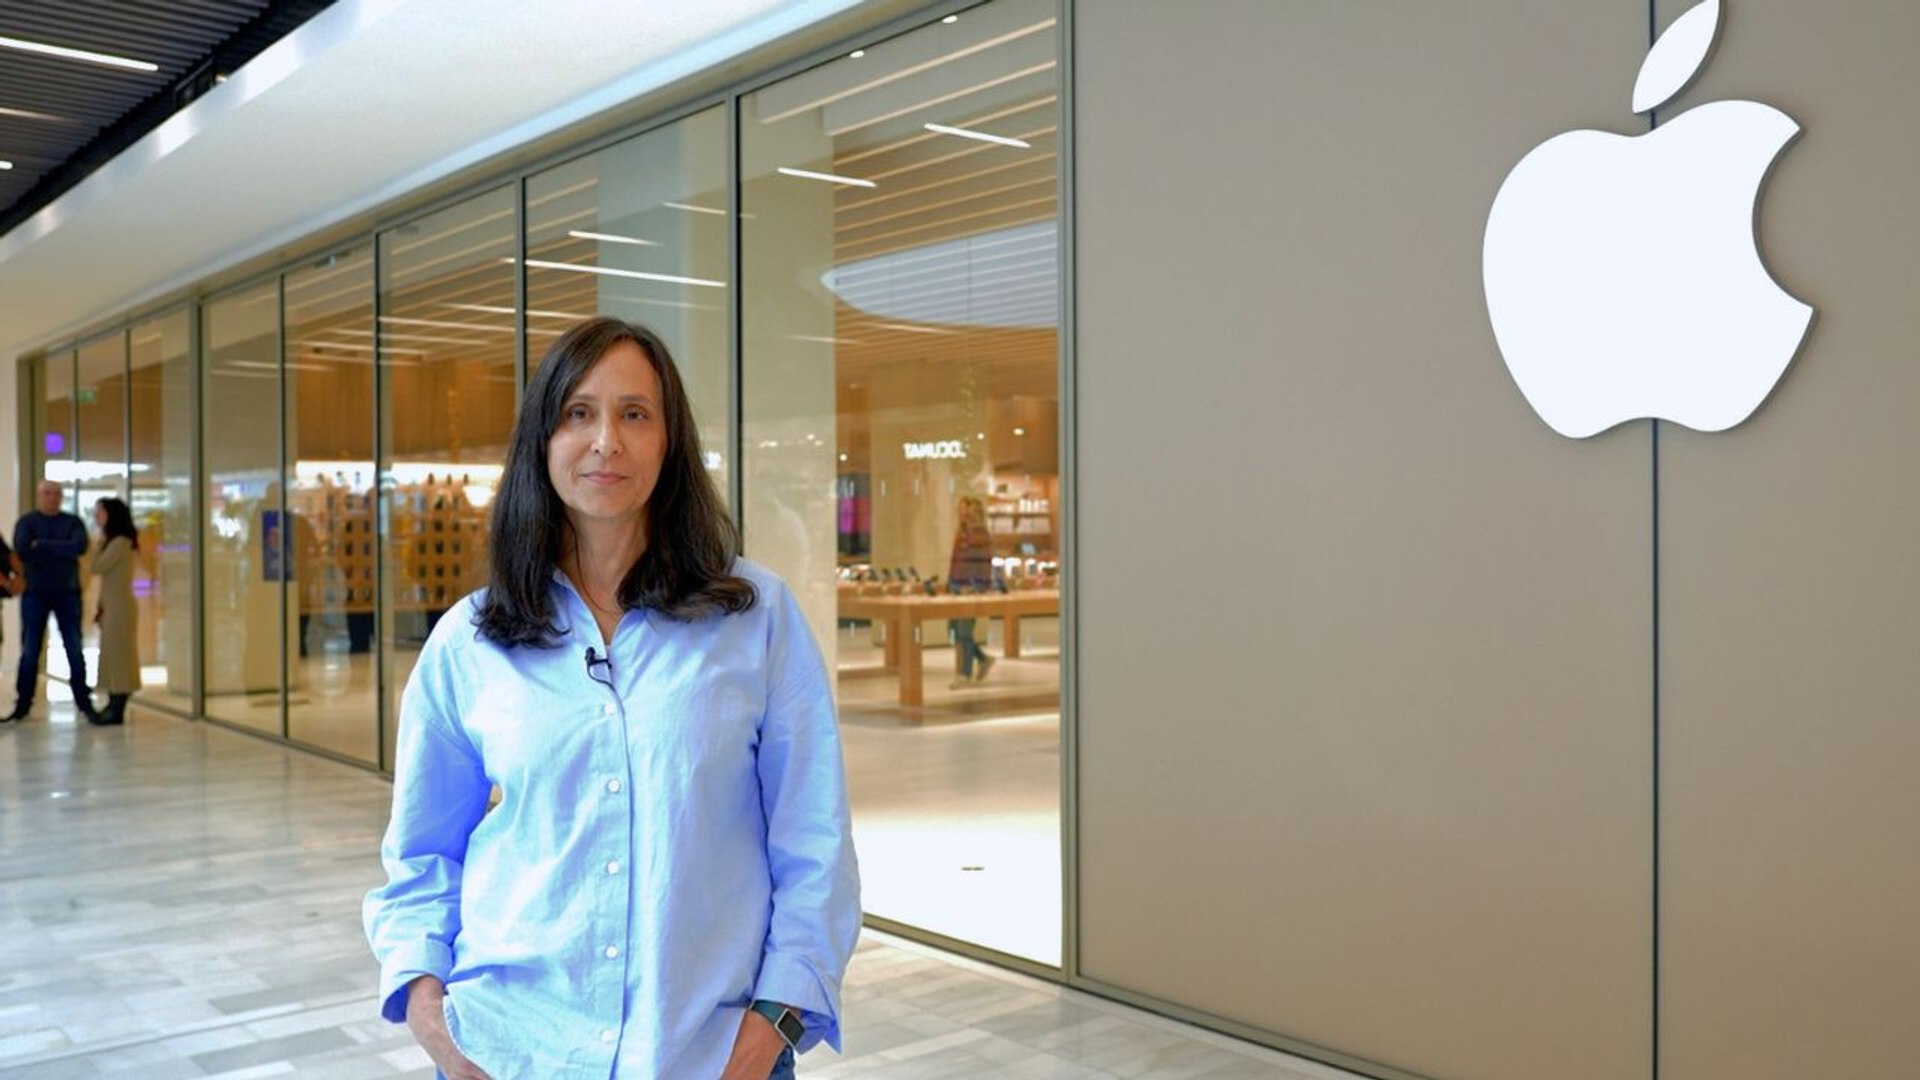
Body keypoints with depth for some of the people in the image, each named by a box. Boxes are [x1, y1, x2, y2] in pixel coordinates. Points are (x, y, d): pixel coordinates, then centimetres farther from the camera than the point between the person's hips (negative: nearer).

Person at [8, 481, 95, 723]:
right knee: (30, 651, 3)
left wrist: (43, 545, -14)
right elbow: (22, 551, -14)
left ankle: (84, 702, 5)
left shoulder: (73, 522, 6)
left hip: (67, 593, 1)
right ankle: (22, 703, 11)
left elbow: (80, 546, -14)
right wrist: (61, 551, -13)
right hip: (35, 593, -1)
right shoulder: (26, 522, 3)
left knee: (75, 650, 1)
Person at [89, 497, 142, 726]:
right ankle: (113, 707, 12)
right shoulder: (113, 542, 16)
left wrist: (100, 540, -7)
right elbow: (106, 578, 16)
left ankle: (117, 711, -5)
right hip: (111, 606, 9)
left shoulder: (120, 542, -13)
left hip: (119, 606, -9)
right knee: (113, 657, 9)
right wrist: (99, 606, 12)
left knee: (119, 656, -7)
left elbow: (96, 567, -17)